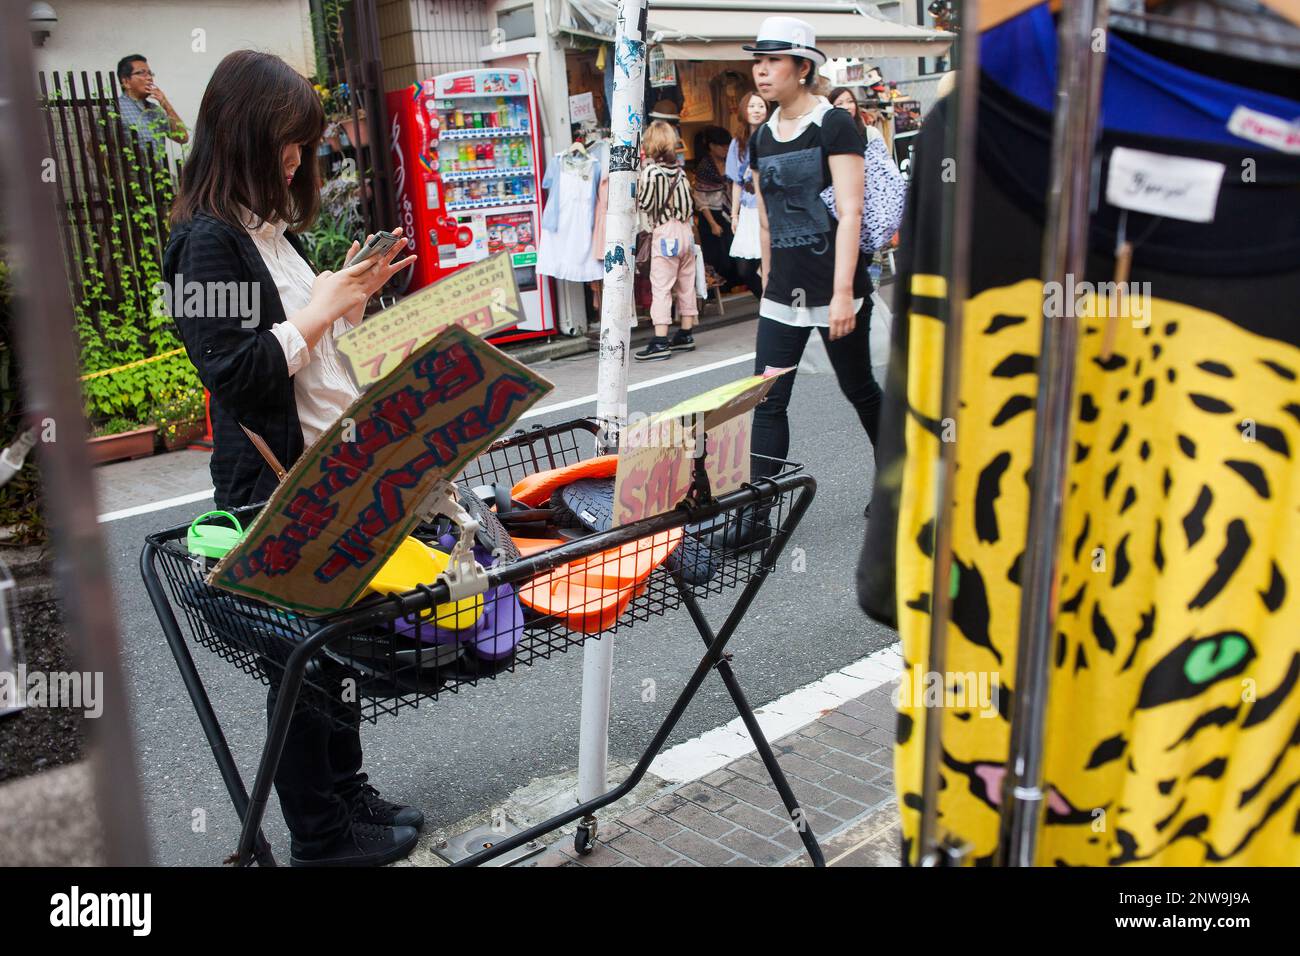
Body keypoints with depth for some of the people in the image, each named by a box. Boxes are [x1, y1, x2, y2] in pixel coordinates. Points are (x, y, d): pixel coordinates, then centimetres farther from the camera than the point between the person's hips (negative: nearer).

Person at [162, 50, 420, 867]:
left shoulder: (268, 228, 13)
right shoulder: (209, 240, -16)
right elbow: (235, 371, -23)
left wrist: (353, 296, 5)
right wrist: (320, 310, -17)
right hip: (274, 485, -9)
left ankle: (348, 793, 34)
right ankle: (321, 835, 21)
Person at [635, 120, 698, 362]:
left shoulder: (651, 171, -11)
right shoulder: (679, 170, 7)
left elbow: (644, 204, -12)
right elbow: (688, 202, 10)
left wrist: (639, 181, 1)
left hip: (664, 235, -7)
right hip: (685, 231, 7)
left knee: (661, 288, -7)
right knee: (686, 285, 12)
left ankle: (660, 343, -11)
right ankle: (685, 335, 21)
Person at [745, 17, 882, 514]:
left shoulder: (834, 126, -8)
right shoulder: (762, 139, 10)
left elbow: (850, 212, -15)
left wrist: (842, 293, -22)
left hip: (834, 289, -5)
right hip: (783, 292, 6)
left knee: (859, 390, 10)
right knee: (767, 402, -1)